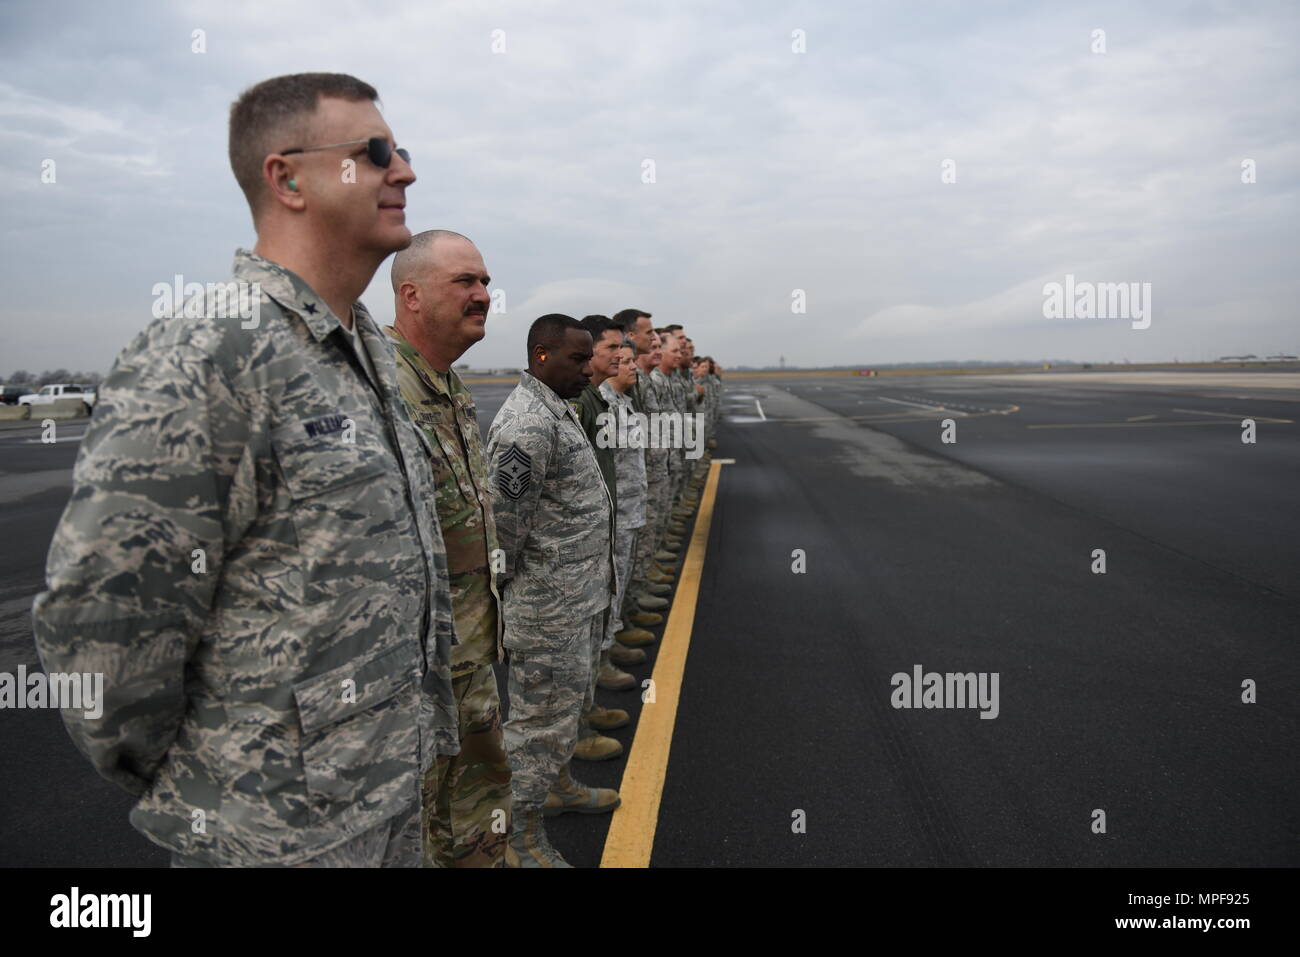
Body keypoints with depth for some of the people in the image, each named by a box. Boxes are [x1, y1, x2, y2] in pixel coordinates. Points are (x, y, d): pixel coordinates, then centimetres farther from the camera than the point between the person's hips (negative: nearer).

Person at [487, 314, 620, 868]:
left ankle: (557, 785, 47)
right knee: (542, 718, 4)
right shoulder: (528, 423, -24)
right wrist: (510, 581, -13)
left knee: (570, 702, 26)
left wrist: (595, 584, 18)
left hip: (581, 596, 10)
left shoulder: (558, 408, 11)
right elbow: (502, 517, -26)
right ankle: (522, 840, 21)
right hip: (548, 608, -10)